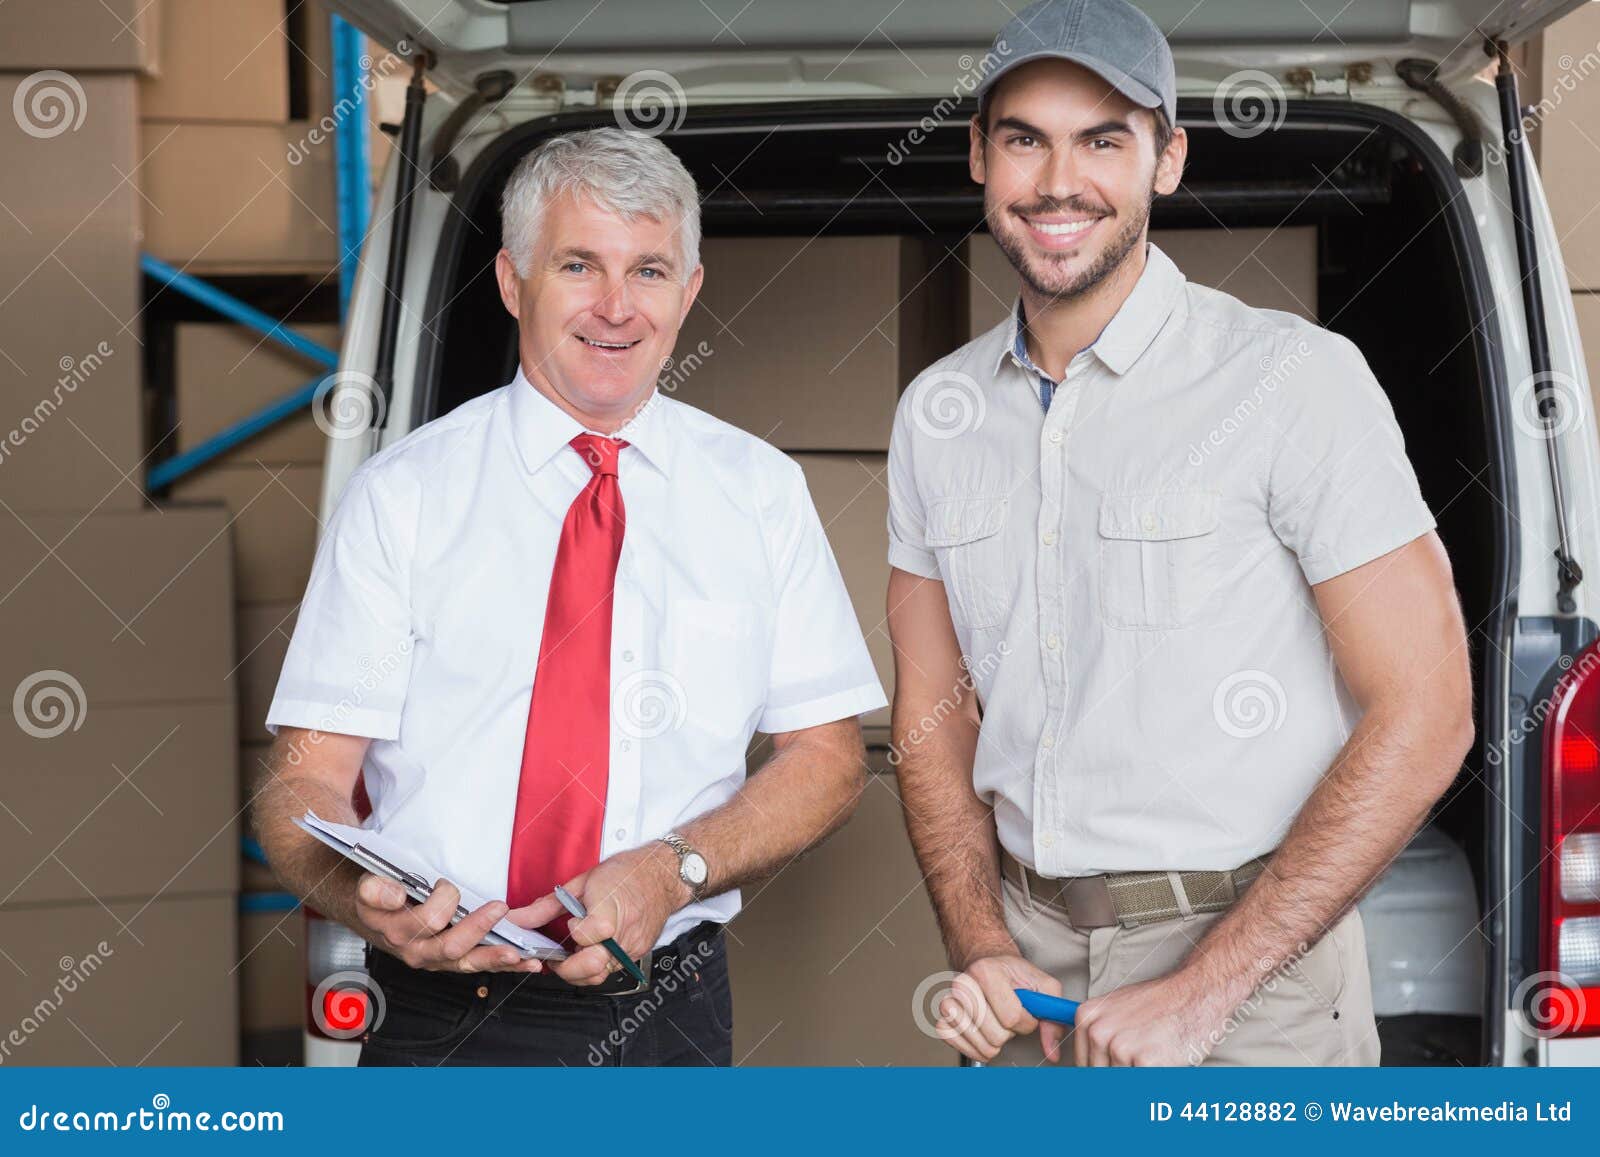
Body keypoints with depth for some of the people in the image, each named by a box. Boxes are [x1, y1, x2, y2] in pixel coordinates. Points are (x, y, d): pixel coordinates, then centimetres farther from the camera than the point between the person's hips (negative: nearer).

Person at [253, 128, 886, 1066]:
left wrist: (673, 868, -15)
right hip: (440, 1019, -1)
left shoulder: (760, 490, 5)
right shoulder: (400, 494, -1)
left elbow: (830, 757, 3)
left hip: (667, 1020, 2)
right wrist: (371, 902, -26)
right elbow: (307, 779, -4)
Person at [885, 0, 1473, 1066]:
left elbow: (1424, 715, -13)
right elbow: (933, 712, 10)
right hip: (1025, 962, 4)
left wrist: (1202, 992, -16)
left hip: (1251, 962, -4)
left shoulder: (1293, 377, -11)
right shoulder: (936, 412, 5)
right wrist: (982, 949, -6)